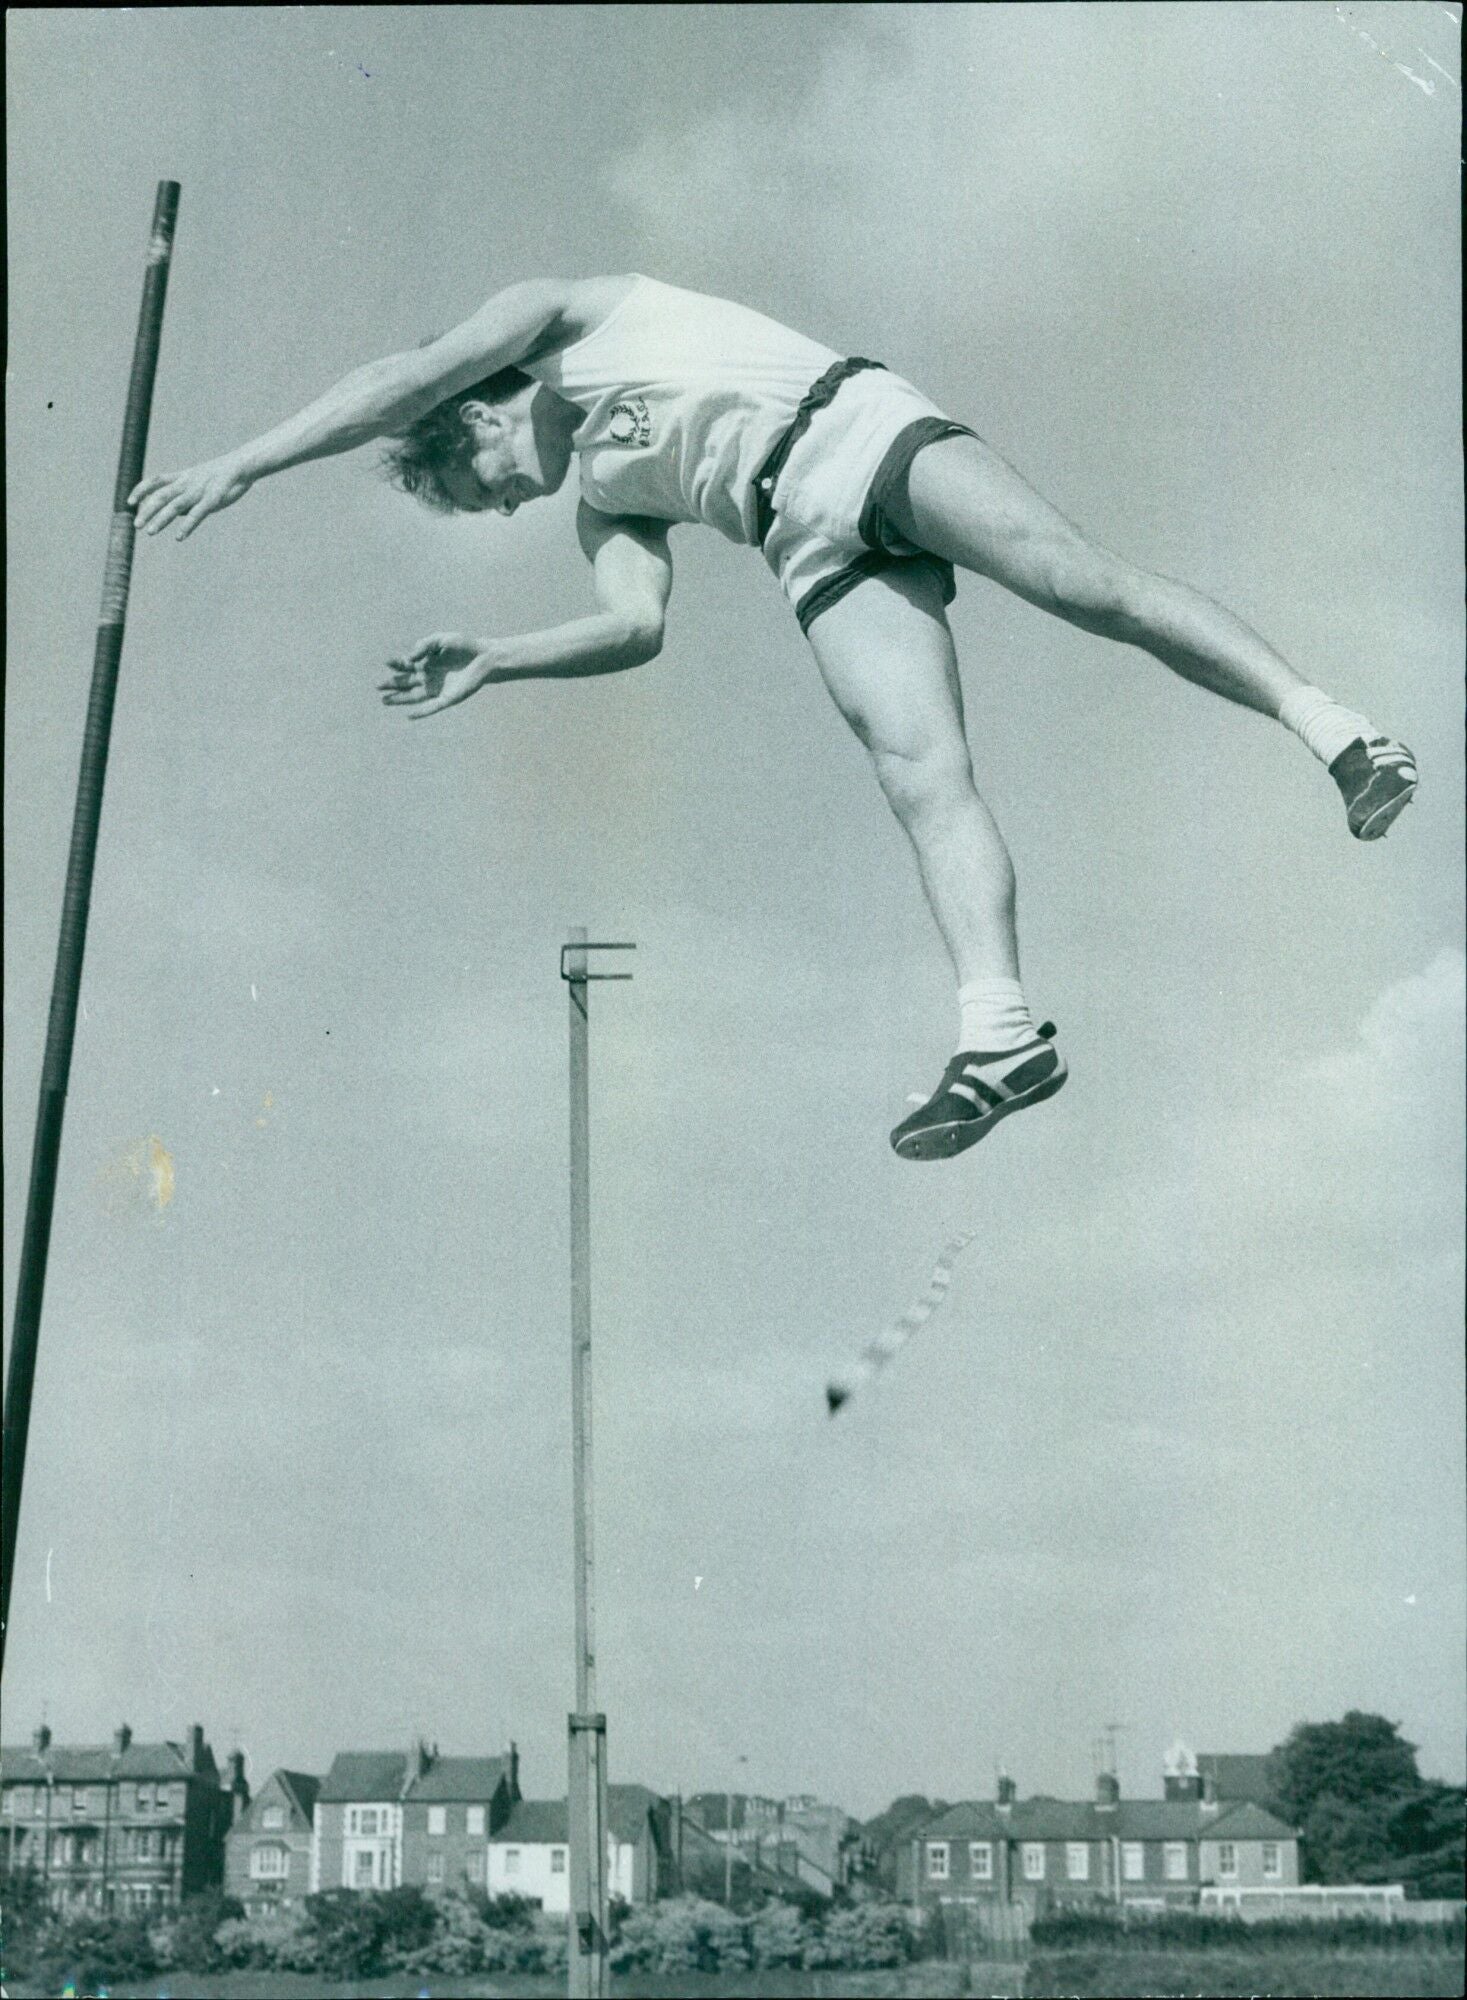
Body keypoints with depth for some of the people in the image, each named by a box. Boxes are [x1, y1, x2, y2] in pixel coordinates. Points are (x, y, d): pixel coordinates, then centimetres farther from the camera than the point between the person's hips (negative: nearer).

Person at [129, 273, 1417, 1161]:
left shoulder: (559, 319, 16)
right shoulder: (601, 501, 29)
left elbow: (409, 376, 1)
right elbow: (638, 627, 11)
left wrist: (242, 464, 1)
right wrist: (490, 665, 8)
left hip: (853, 428, -5)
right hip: (813, 546, 5)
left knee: (1089, 586, -23)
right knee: (923, 778, -16)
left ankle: (1321, 721, -20)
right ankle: (1000, 1034, -31)